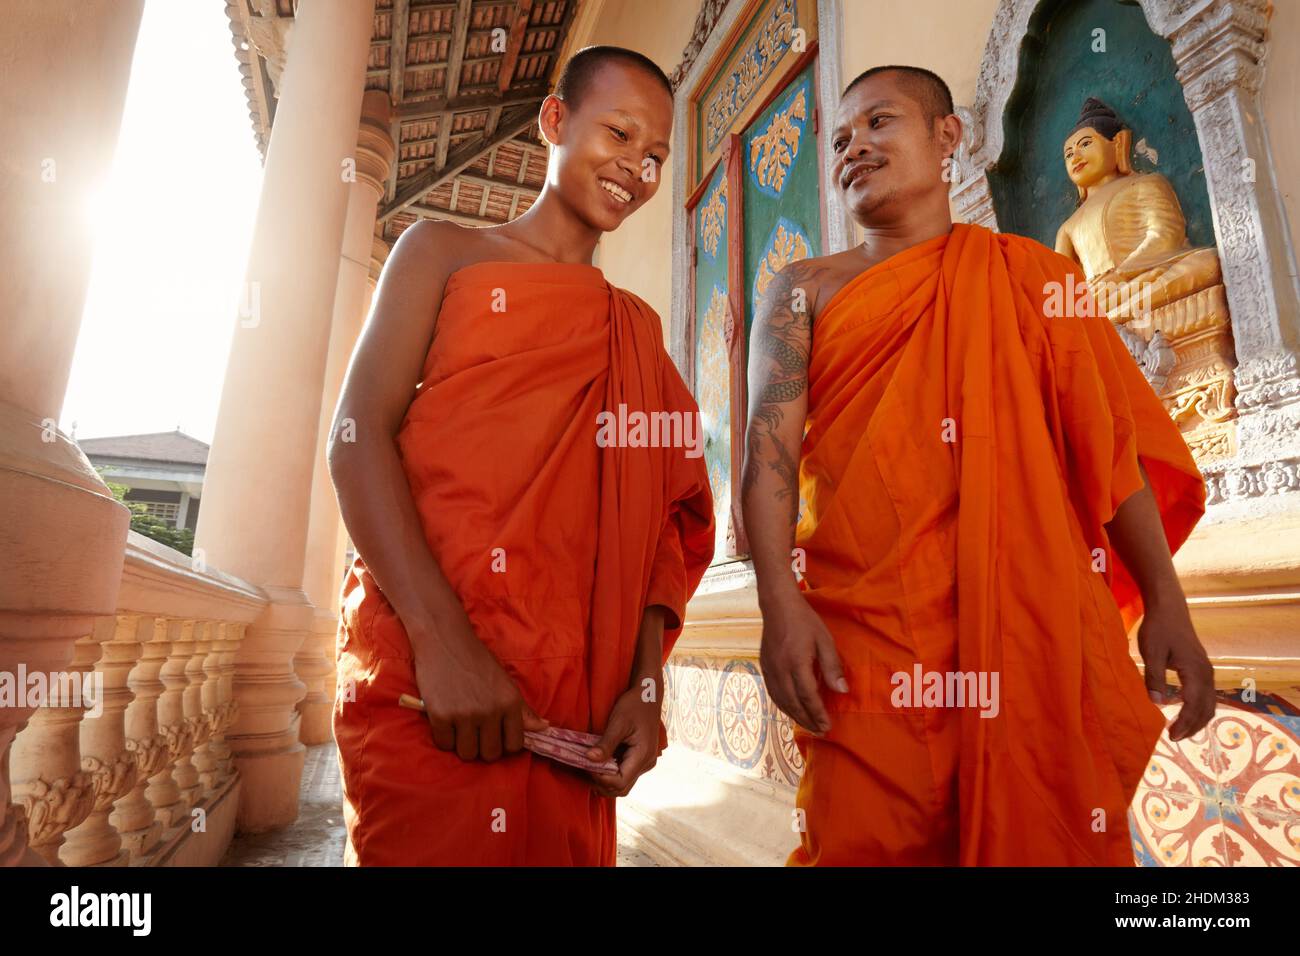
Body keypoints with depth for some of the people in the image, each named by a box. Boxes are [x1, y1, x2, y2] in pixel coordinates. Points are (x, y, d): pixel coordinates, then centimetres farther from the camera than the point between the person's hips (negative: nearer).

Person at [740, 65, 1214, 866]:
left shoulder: (1031, 276, 13)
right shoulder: (806, 290, 11)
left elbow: (1112, 444, 10)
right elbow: (770, 452, -2)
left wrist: (1165, 603, 1)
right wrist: (781, 606, -15)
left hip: (1037, 622, 2)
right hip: (862, 627, -1)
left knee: (1046, 833, 7)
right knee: (864, 838, 1)